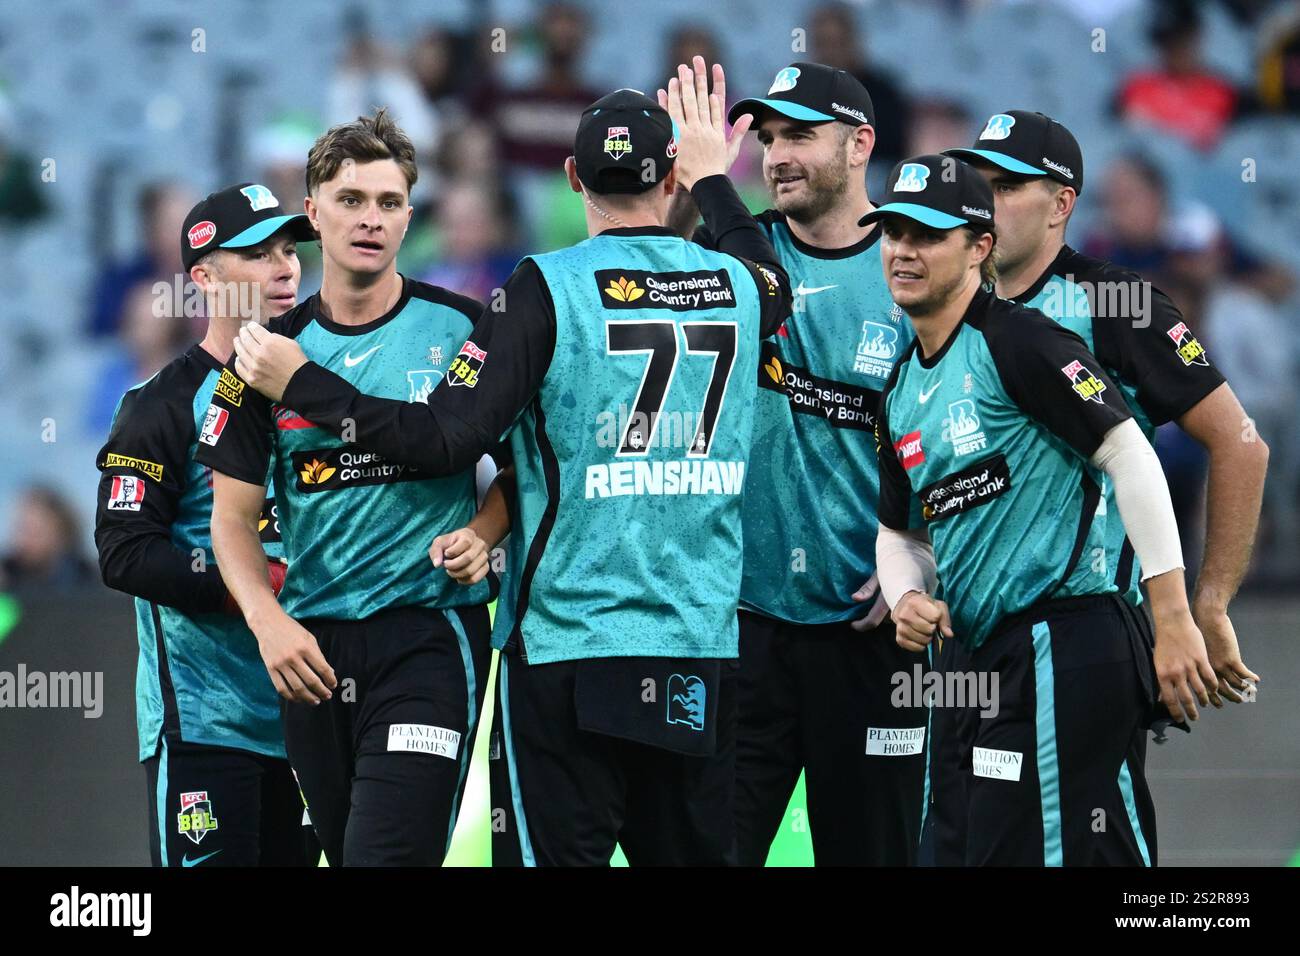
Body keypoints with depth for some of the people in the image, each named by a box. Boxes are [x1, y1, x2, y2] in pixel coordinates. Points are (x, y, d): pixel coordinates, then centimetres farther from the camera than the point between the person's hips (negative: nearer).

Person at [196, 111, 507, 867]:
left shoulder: (461, 330, 0)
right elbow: (233, 514, 8)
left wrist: (481, 533, -10)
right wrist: (268, 621, -8)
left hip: (431, 631, -4)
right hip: (313, 646, 4)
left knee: (390, 854, -17)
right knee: (343, 849, 11)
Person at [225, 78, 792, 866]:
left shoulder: (549, 289, -9)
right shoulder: (736, 284, 5)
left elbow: (445, 441, -15)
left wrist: (302, 384, -4)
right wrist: (712, 175, 46)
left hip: (567, 648, -4)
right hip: (705, 652, 4)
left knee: (557, 854, -3)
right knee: (695, 854, 10)